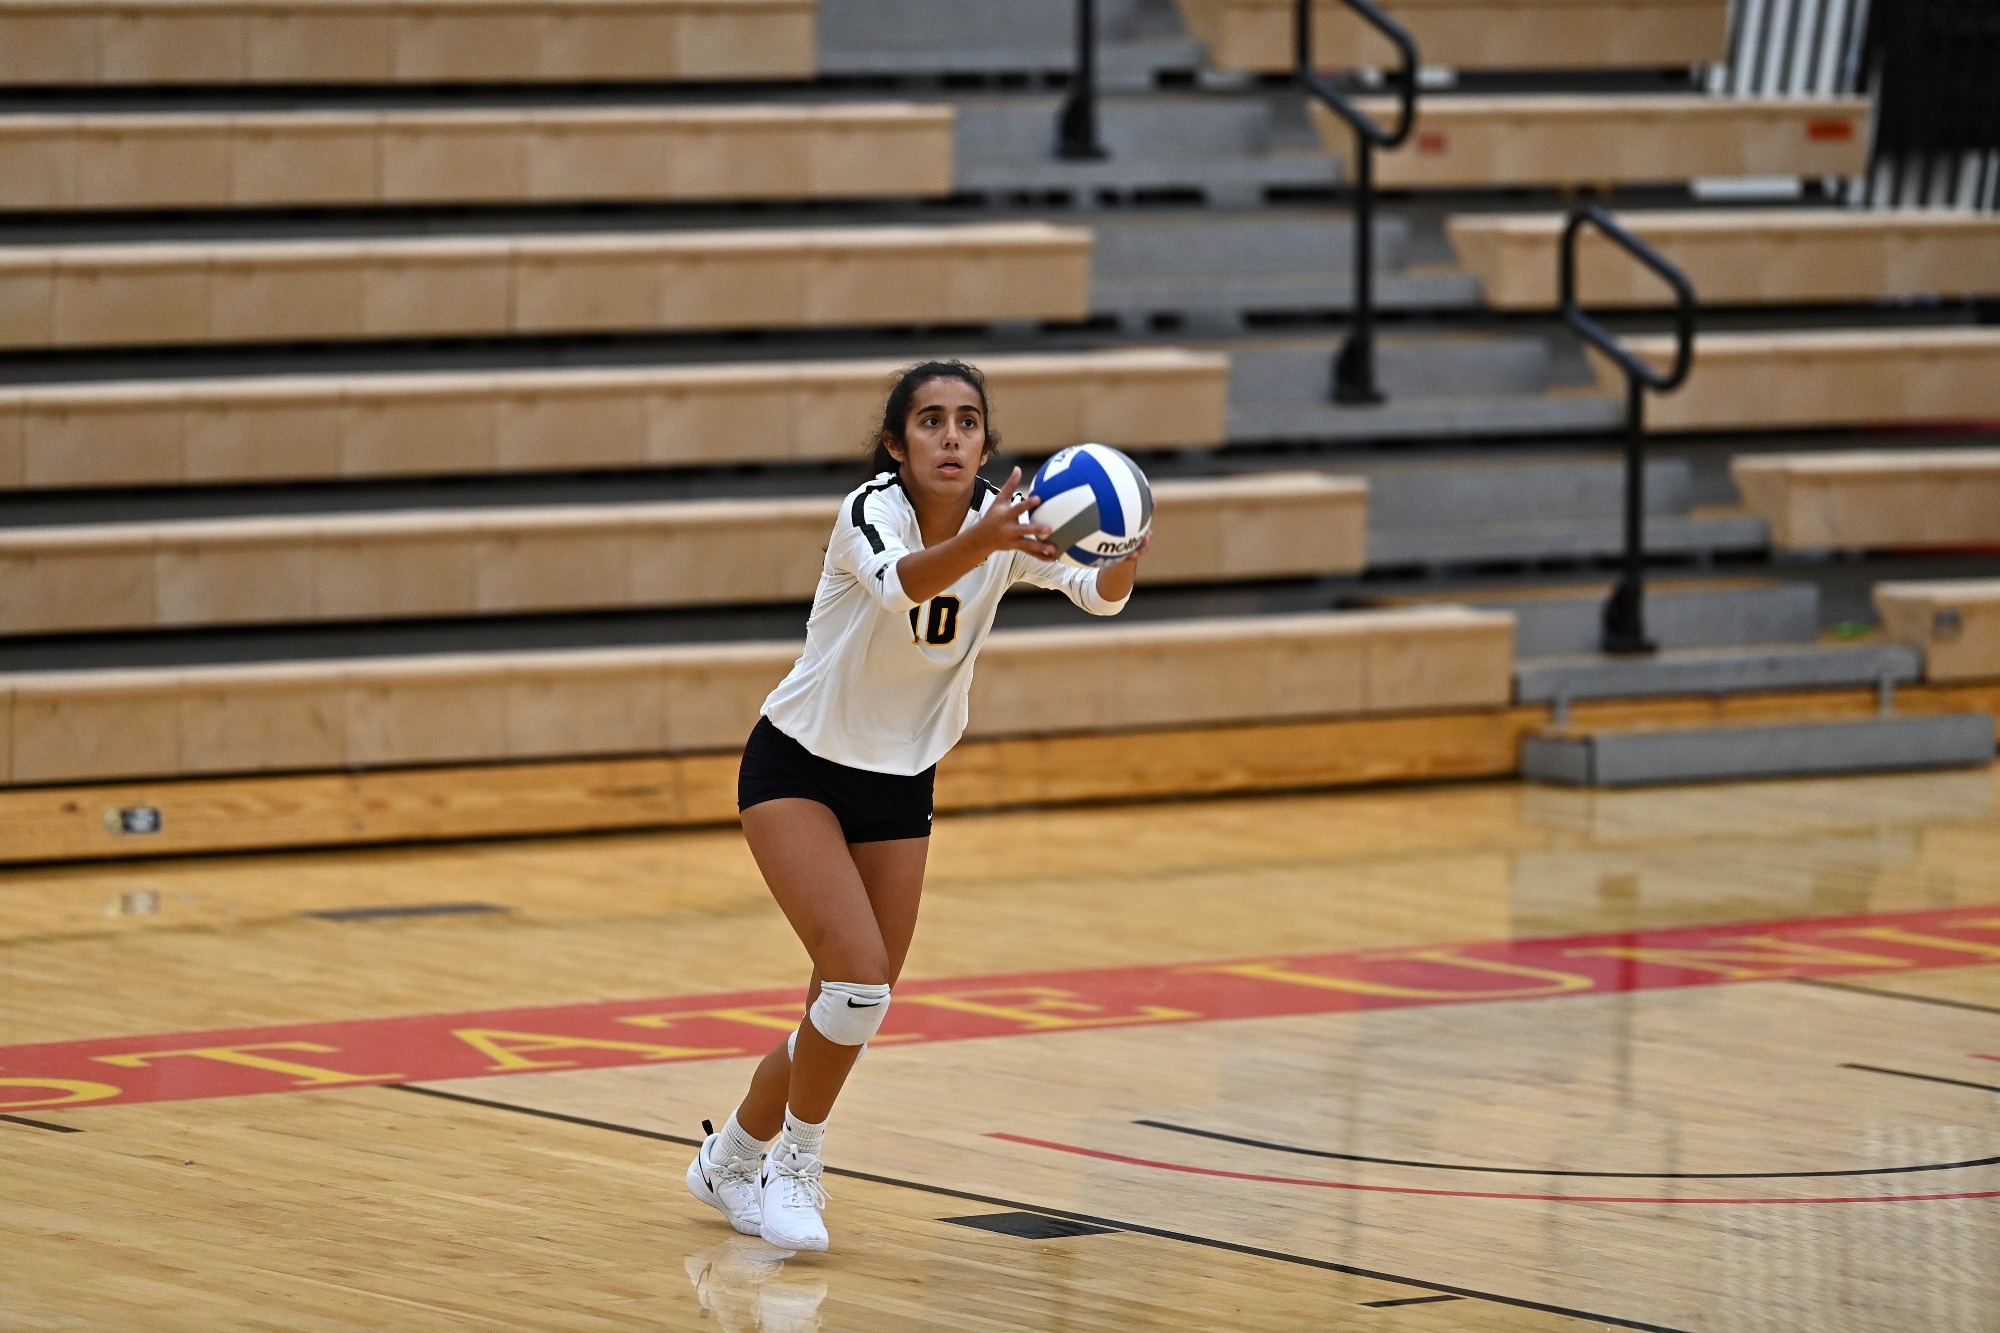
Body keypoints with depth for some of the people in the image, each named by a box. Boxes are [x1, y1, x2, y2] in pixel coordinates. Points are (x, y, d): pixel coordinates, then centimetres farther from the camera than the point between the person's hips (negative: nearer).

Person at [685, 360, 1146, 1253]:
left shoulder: (1003, 521, -10)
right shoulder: (870, 511, -24)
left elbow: (1097, 593, -24)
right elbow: (899, 580, -46)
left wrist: (1123, 553, -47)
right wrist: (982, 543, -66)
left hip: (901, 787, 6)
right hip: (797, 770, -6)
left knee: (853, 1010, 8)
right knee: (857, 975, -22)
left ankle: (730, 1160, 31)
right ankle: (794, 1169, -2)